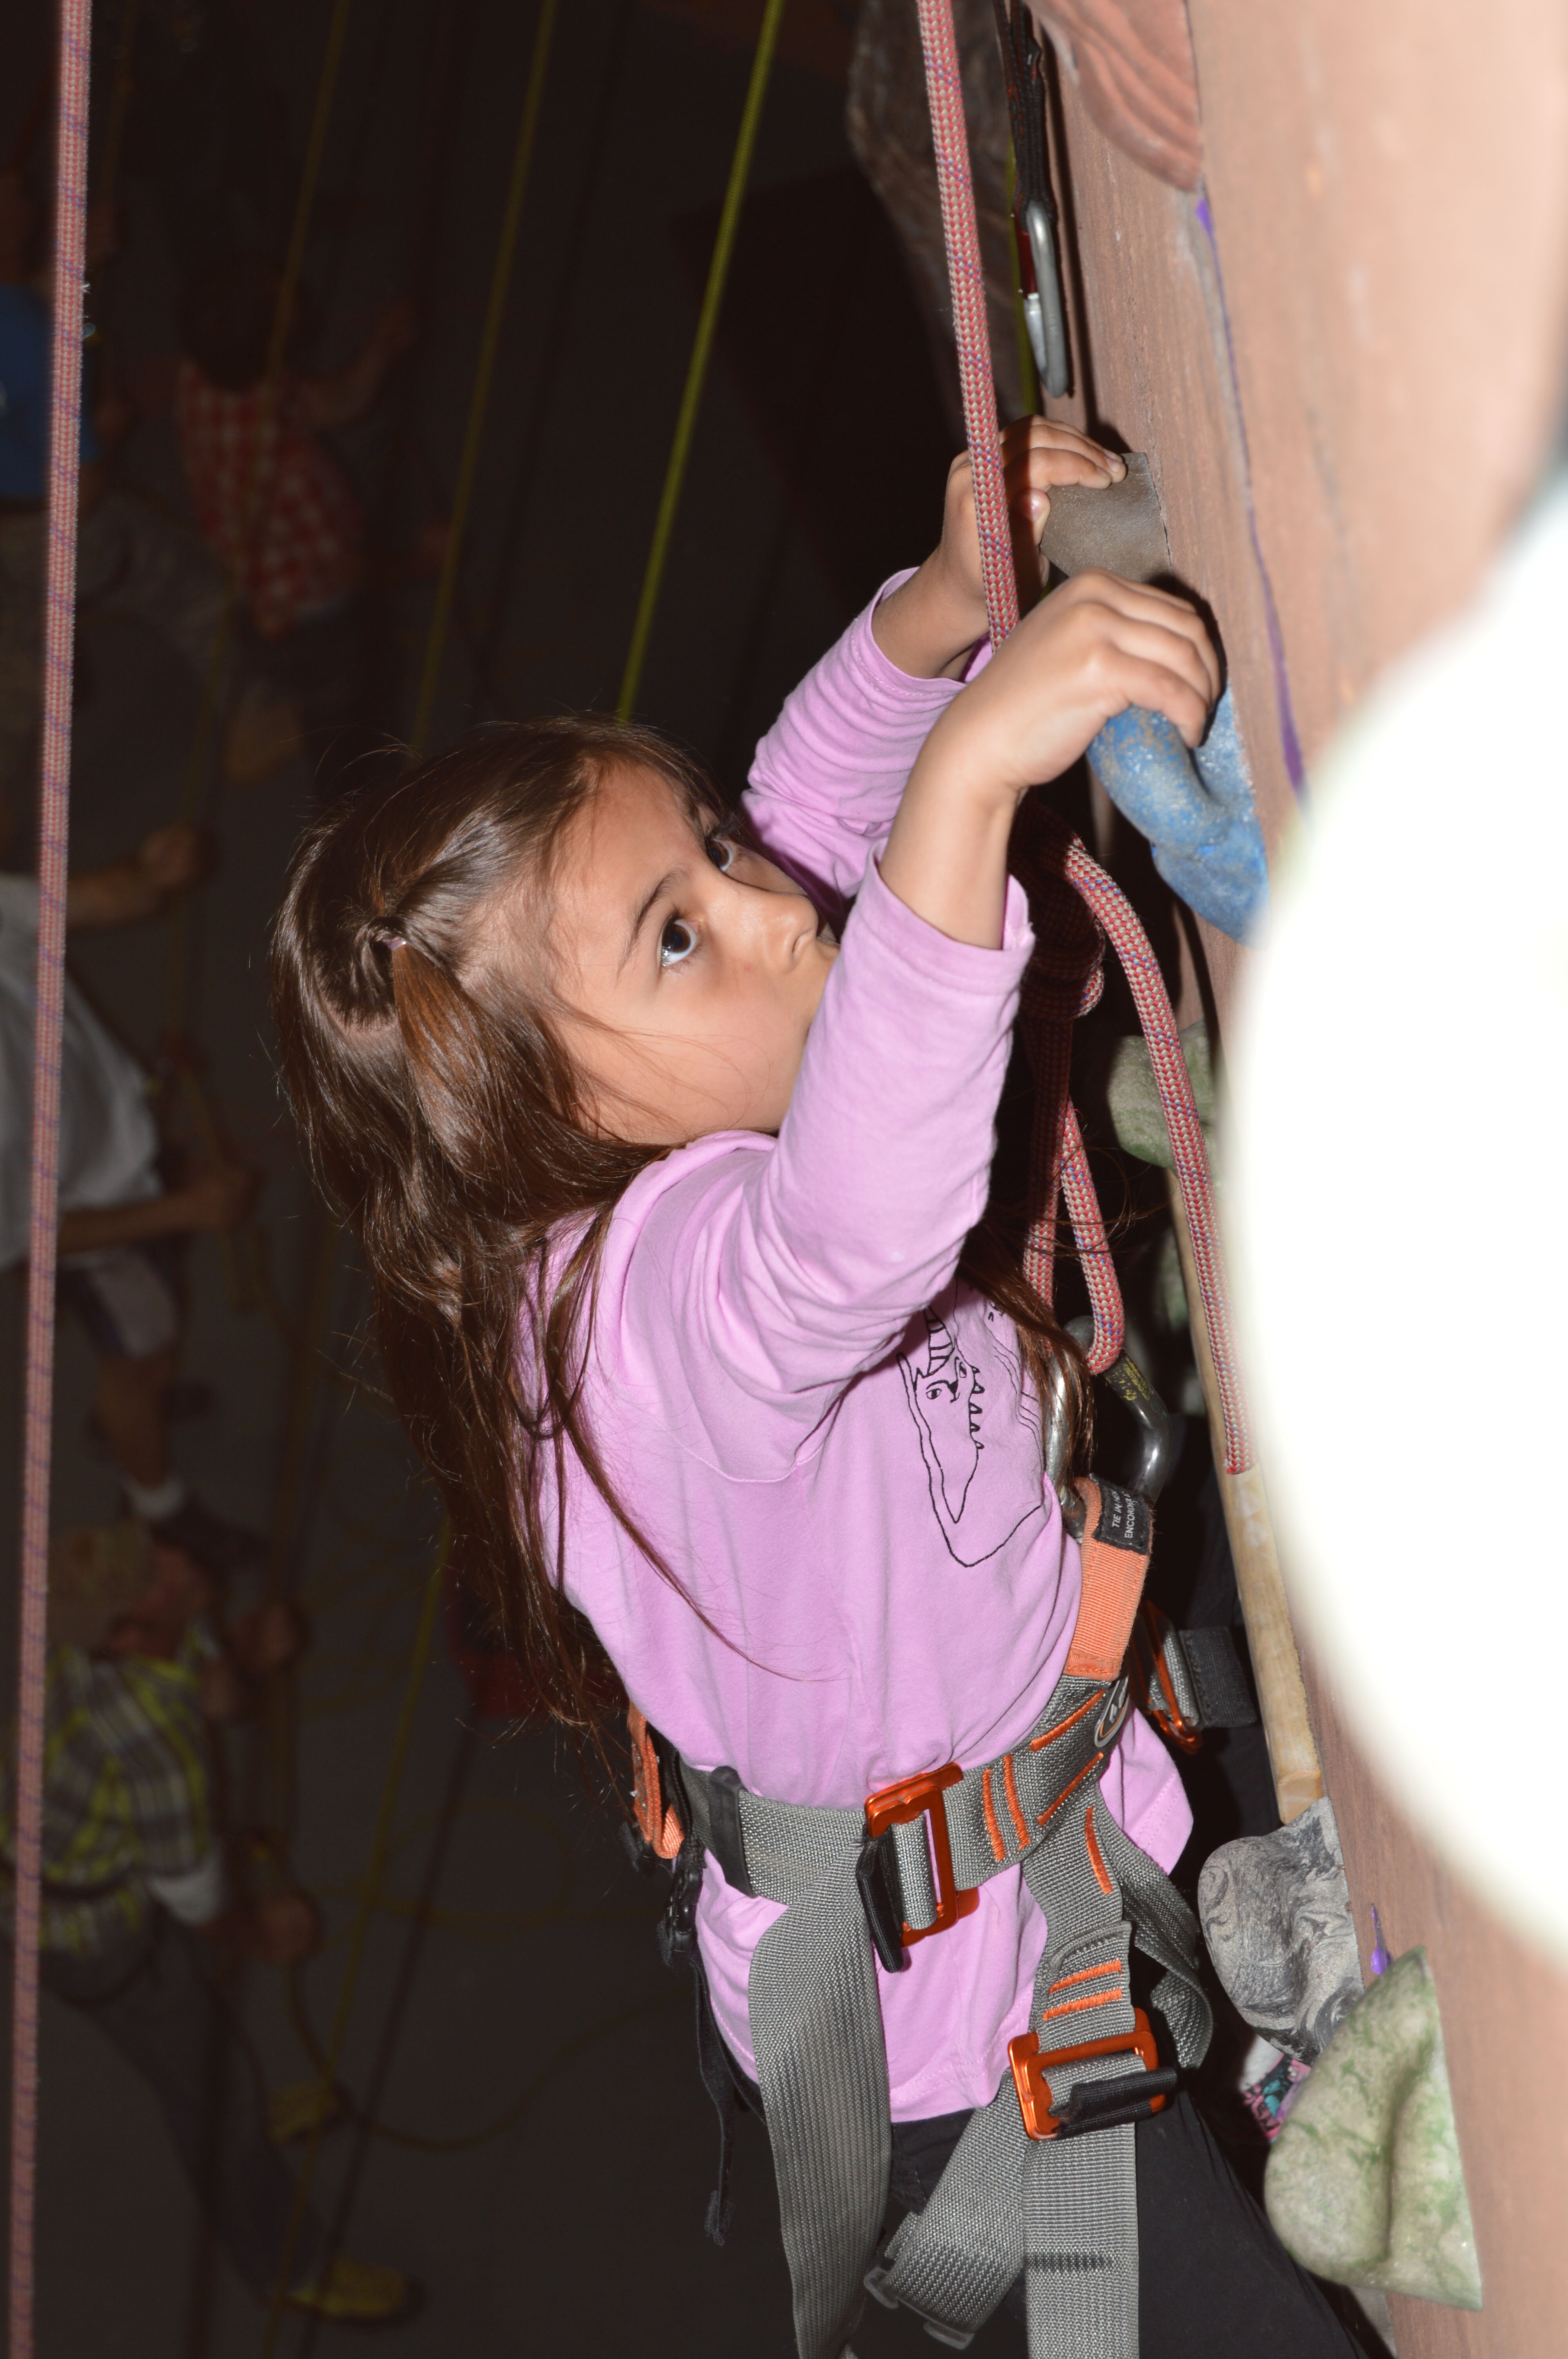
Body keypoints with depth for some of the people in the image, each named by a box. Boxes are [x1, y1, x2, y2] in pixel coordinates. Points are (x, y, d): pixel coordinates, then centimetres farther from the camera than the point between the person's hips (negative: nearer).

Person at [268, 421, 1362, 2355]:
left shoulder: (659, 1166, -7)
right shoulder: (671, 1289, -34)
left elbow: (814, 807, 5)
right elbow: (851, 1228, -59)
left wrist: (944, 601, -13)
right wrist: (971, 762, -65)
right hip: (958, 2035, -8)